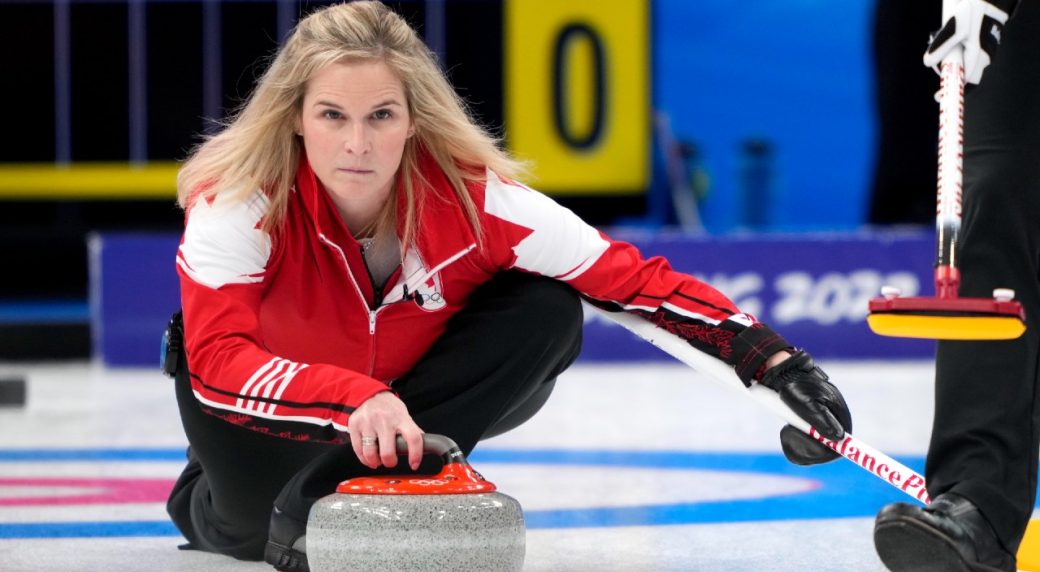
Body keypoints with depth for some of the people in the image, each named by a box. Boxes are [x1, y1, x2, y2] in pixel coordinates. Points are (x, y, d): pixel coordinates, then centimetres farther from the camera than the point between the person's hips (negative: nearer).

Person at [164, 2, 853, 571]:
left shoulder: (475, 199, -30)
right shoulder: (235, 200, -34)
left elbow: (635, 281, -25)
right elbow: (216, 360, -44)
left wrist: (774, 360, -36)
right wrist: (354, 401, -60)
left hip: (414, 383, 0)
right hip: (279, 394, 0)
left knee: (547, 314, -23)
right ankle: (206, 503, 18)